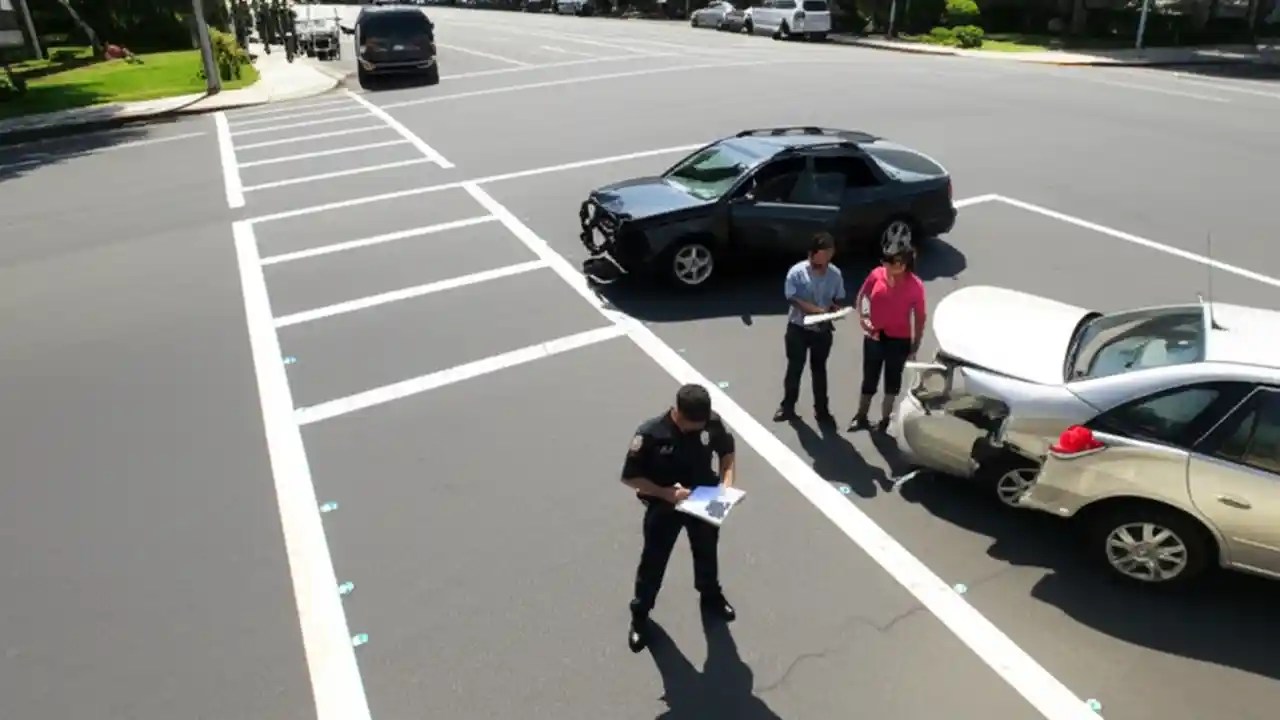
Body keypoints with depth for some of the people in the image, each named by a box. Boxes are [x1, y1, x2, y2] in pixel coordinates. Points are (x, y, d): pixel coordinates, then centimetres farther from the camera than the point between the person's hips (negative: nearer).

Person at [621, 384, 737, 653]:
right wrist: (666, 493, -28)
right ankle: (640, 614, 40)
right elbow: (630, 477, -20)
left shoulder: (712, 422, -20)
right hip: (664, 507, -3)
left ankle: (711, 598, 56)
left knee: (707, 553, 26)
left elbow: (727, 451, 0)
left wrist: (727, 482, -16)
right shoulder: (650, 433, -30)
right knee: (653, 562, 14)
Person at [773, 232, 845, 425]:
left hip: (823, 329, 2)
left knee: (819, 369, 14)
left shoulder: (835, 273, -5)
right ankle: (788, 406, 27)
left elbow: (838, 299, 5)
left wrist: (834, 310, -18)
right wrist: (816, 310, -28)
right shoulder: (797, 271, -15)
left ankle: (821, 409, 27)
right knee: (795, 367, 9)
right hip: (798, 328, -2)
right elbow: (792, 298, -18)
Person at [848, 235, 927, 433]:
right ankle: (861, 417, 32)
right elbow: (861, 297, 5)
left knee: (892, 380, 15)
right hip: (874, 337, 2)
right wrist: (862, 317, -10)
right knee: (869, 378, 15)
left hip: (899, 340, -2)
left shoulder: (915, 286, -16)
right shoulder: (877, 275, -10)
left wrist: (915, 346, -6)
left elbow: (919, 318, -8)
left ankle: (884, 419, 34)